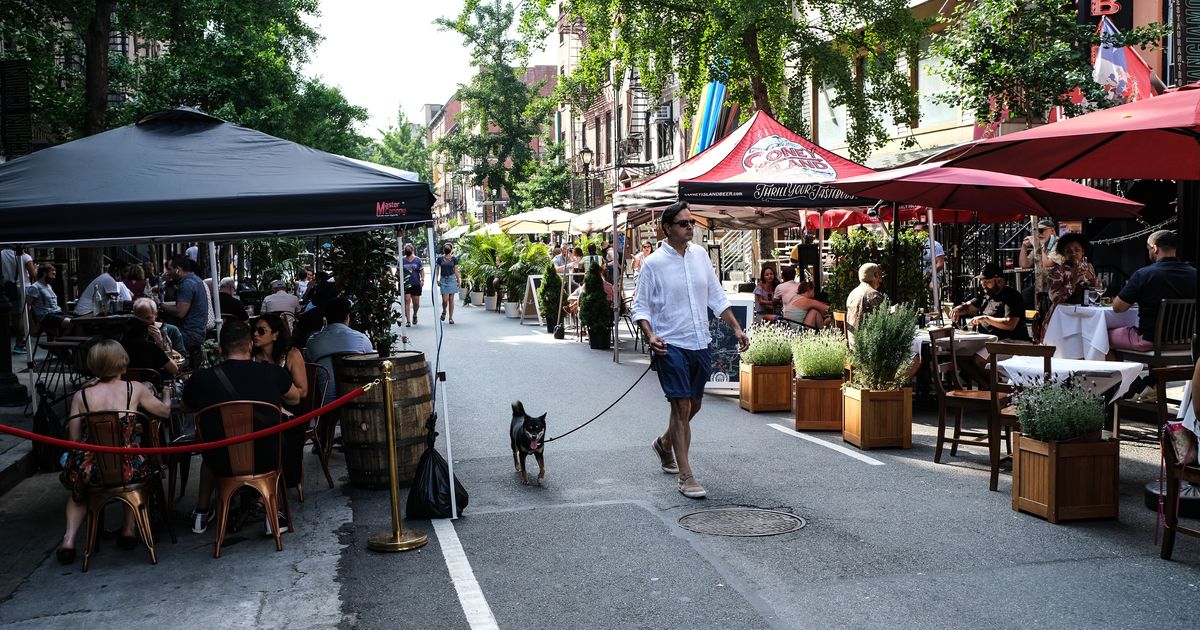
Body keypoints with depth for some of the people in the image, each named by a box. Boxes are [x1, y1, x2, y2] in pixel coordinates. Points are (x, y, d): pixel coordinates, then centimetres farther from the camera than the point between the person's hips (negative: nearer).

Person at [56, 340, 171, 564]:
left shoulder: (81, 396, 0)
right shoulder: (135, 389, -2)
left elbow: (74, 439, 2)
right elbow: (165, 411, 14)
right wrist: (166, 395, 35)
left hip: (90, 472, 1)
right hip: (128, 469, -1)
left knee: (77, 487, 36)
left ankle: (69, 538, 18)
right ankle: (129, 530, 31)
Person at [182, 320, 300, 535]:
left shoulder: (200, 378, -10)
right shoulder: (272, 372, -9)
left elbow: (187, 407, 14)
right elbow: (295, 398, 13)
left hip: (222, 464, 1)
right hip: (265, 462, -1)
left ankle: (202, 513, 41)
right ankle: (273, 515, 26)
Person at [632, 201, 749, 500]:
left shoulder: (700, 254, 7)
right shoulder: (653, 263, -9)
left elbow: (717, 297, 14)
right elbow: (640, 307, -5)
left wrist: (736, 328, 7)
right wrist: (650, 336, -21)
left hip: (700, 344, 6)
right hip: (671, 345, -6)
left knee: (693, 405, 17)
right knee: (682, 406, -10)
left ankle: (664, 443, 45)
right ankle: (686, 476, -3)